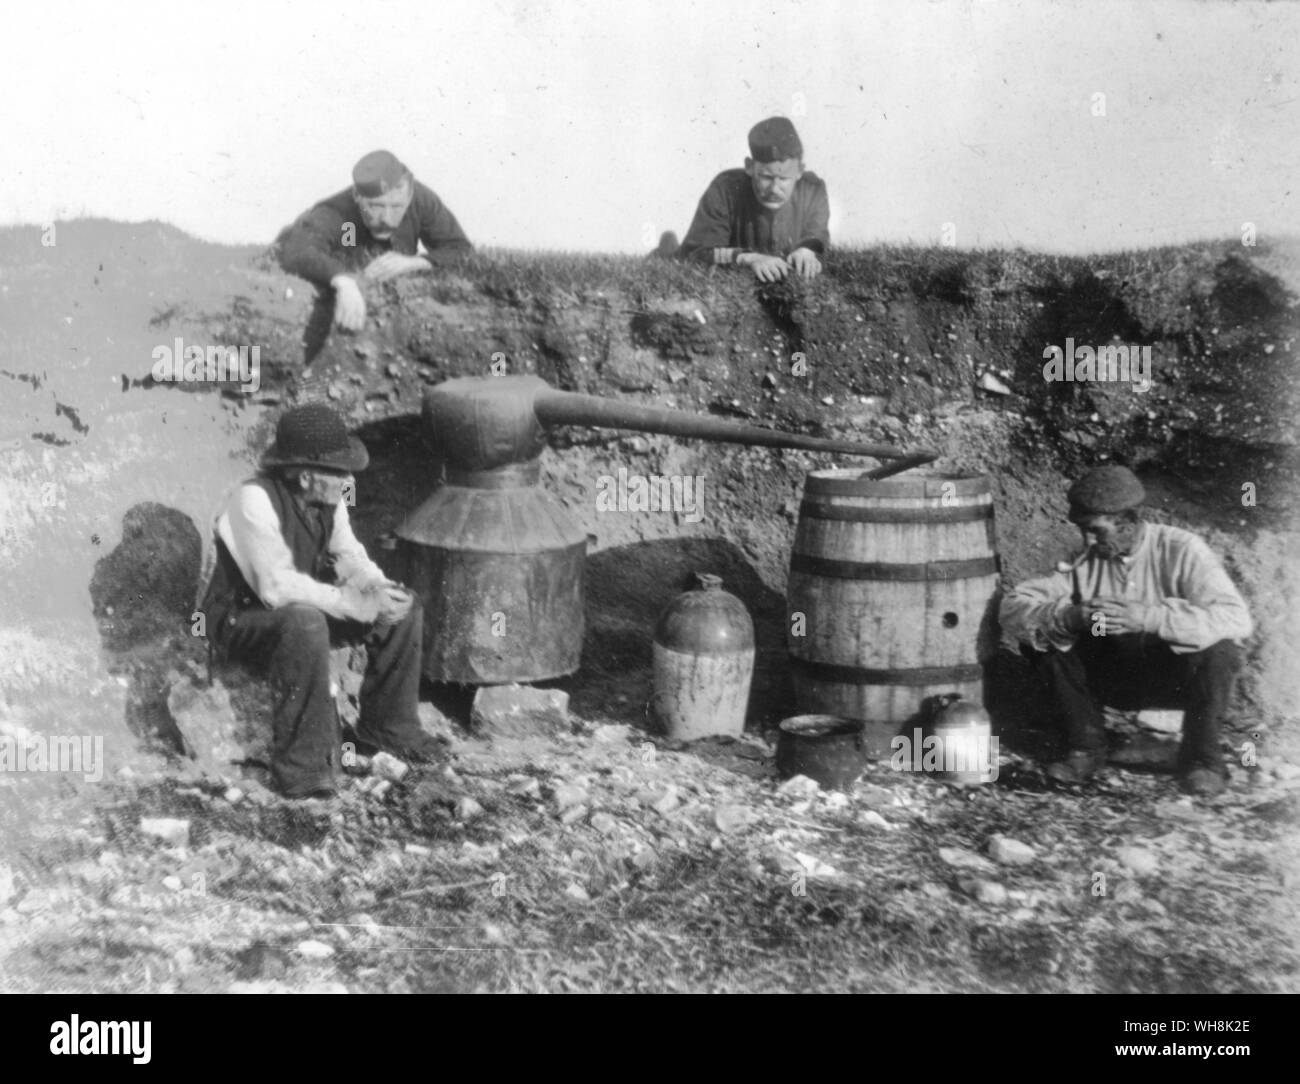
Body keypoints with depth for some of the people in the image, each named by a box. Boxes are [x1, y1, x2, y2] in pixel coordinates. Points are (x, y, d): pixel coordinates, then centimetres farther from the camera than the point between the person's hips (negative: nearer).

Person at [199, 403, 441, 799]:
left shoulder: (328, 496, -5)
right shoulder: (254, 500, -28)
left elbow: (347, 554, 1)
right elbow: (277, 588, -33)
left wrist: (377, 587, -22)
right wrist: (353, 602, -33)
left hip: (305, 604, 8)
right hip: (240, 619, -8)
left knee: (403, 609, -1)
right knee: (305, 623, -40)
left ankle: (387, 728, 11)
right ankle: (302, 764, -31)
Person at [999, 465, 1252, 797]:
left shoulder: (1180, 550, -18)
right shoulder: (1084, 562, -8)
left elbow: (1236, 618, -31)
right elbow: (1013, 606, -14)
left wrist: (1147, 616, -41)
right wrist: (1068, 617, -35)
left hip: (1175, 678, -3)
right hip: (1114, 676, 3)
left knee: (1218, 651, -34)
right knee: (1041, 636, -17)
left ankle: (1201, 759, -9)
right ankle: (1085, 747, -3)